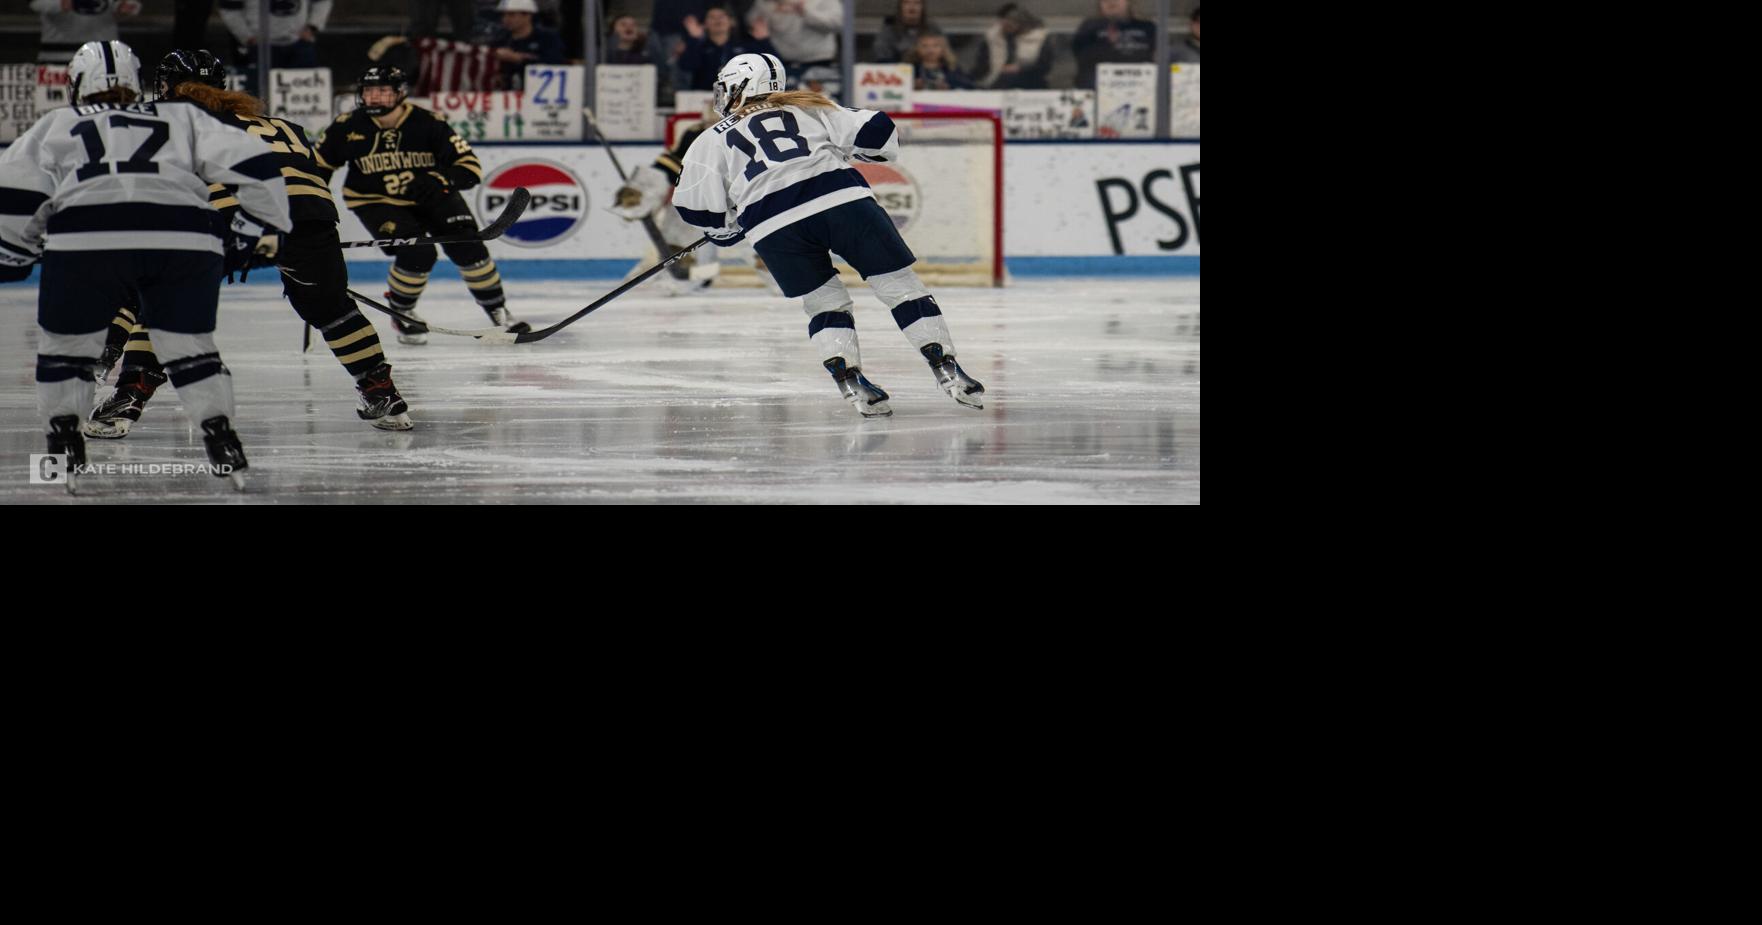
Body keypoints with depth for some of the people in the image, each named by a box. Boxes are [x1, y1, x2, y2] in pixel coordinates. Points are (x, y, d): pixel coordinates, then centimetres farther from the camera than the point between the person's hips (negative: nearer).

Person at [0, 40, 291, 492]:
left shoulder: (56, 126, 26)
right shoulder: (181, 118, 29)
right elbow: (251, 163, 19)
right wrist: (255, 229, 27)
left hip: (85, 238, -2)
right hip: (185, 240, 2)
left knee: (66, 340, 20)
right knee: (190, 343, 19)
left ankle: (63, 445, 17)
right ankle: (221, 440, 9)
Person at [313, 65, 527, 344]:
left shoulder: (427, 123, -19)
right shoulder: (348, 128, -14)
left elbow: (471, 167, -19)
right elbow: (318, 164, 2)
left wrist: (440, 180, -37)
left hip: (432, 196, 1)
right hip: (377, 203, -1)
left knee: (467, 247, -14)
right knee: (417, 252, -23)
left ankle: (498, 313, 5)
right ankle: (401, 313, 4)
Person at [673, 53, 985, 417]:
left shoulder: (711, 141, 24)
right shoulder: (808, 109, 28)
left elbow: (698, 208, 16)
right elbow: (876, 132, 20)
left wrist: (727, 229, 36)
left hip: (773, 226, 0)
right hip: (842, 198, 0)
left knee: (825, 303, 19)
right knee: (899, 283, 8)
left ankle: (851, 385, 2)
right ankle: (947, 370, -2)